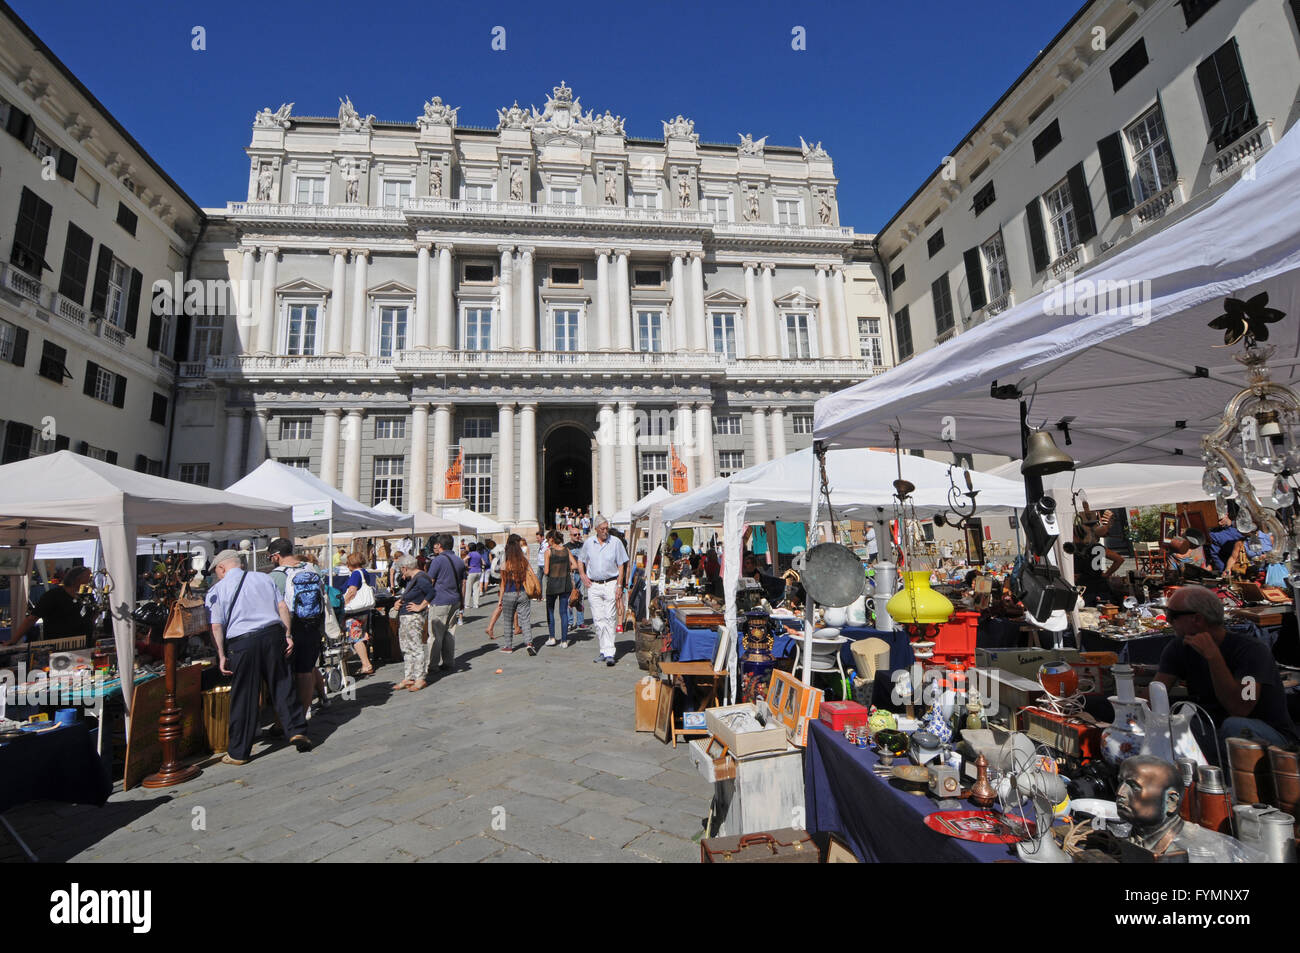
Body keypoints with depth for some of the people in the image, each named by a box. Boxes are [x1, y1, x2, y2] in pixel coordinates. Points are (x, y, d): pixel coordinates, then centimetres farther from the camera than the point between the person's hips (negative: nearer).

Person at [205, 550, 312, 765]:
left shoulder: (216, 590, 5)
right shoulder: (263, 578, 13)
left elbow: (216, 626, -4)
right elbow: (282, 607, 6)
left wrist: (221, 655, -3)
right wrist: (288, 634, 6)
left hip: (242, 643, -2)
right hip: (273, 634, 2)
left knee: (243, 697, 6)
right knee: (282, 685, 11)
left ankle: (238, 753, 16)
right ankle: (297, 731, 9)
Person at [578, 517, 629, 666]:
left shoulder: (615, 542, -1)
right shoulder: (588, 543, 6)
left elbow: (621, 565, 1)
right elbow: (580, 561, 20)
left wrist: (619, 585, -5)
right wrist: (583, 577, 6)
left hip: (610, 585, -3)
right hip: (593, 585, 3)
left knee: (609, 619, -8)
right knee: (598, 619, 6)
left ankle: (609, 653, -7)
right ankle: (604, 651, 16)